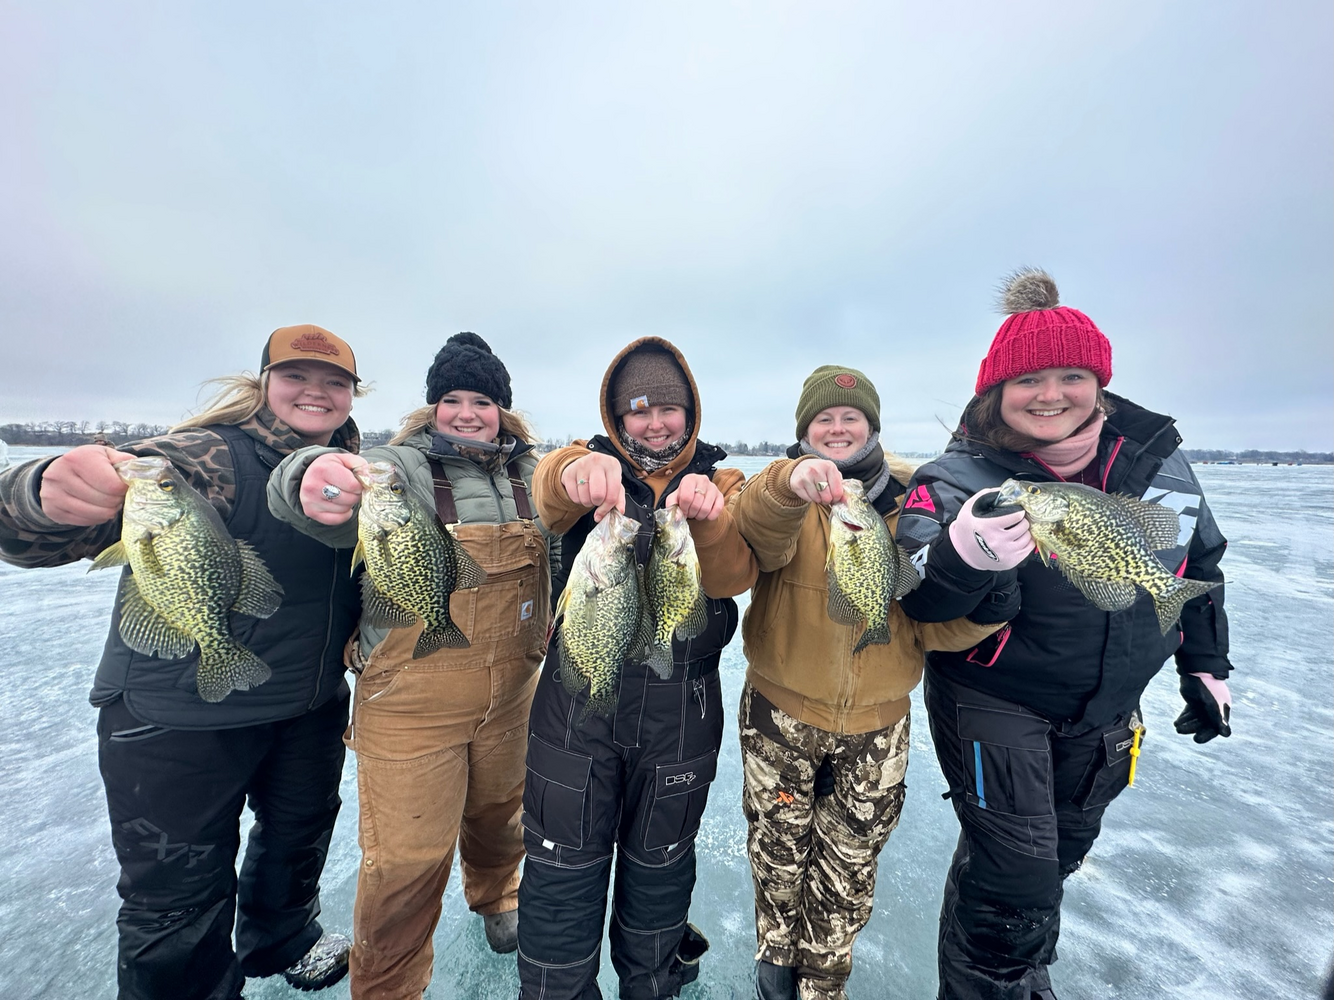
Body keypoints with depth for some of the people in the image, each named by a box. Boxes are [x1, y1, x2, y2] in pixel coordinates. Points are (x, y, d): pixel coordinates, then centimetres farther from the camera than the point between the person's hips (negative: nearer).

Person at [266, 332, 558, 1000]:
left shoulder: (529, 474, 2)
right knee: (407, 859, 8)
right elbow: (329, 503, -28)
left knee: (500, 812, 26)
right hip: (412, 701, -4)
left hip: (510, 694, 4)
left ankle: (496, 896, 58)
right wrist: (314, 483, -53)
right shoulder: (399, 468, -11)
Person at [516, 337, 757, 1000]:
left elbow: (734, 577, -16)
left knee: (658, 866, 22)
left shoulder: (721, 485, 2)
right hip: (578, 694, -1)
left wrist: (707, 517, -36)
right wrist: (577, 473, -48)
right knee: (563, 870, 12)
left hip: (682, 708, 2)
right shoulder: (593, 462, 0)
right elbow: (548, 491, -24)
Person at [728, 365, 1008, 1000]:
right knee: (779, 851, 20)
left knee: (849, 868, 20)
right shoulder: (782, 493, -8)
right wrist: (788, 483, -51)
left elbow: (932, 623, -7)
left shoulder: (911, 502, -4)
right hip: (782, 715, -1)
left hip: (877, 726, 1)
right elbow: (760, 539, -32)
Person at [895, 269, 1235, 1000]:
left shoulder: (1157, 458, -4)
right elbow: (914, 598, -30)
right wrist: (960, 556, -51)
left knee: (1063, 851, 25)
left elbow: (1200, 563, 12)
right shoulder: (960, 477, -21)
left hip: (1107, 709, 6)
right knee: (1012, 876, -2)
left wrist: (1206, 664, 15)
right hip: (992, 701, -6)